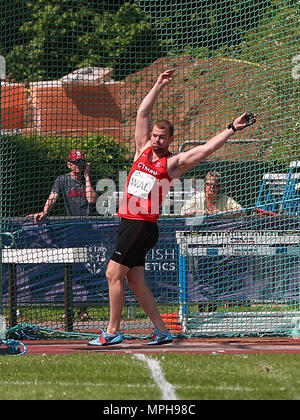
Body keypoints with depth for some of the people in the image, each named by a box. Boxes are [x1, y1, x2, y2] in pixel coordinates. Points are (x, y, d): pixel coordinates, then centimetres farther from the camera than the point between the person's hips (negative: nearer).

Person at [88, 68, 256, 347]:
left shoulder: (173, 164, -2)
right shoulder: (143, 149, 13)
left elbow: (206, 149, -7)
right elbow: (142, 112, 14)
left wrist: (231, 129, -14)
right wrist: (159, 85, 10)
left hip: (143, 225, -7)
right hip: (127, 220, 7)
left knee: (113, 273, -11)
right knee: (135, 281, 6)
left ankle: (112, 331, -7)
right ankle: (162, 331, 11)